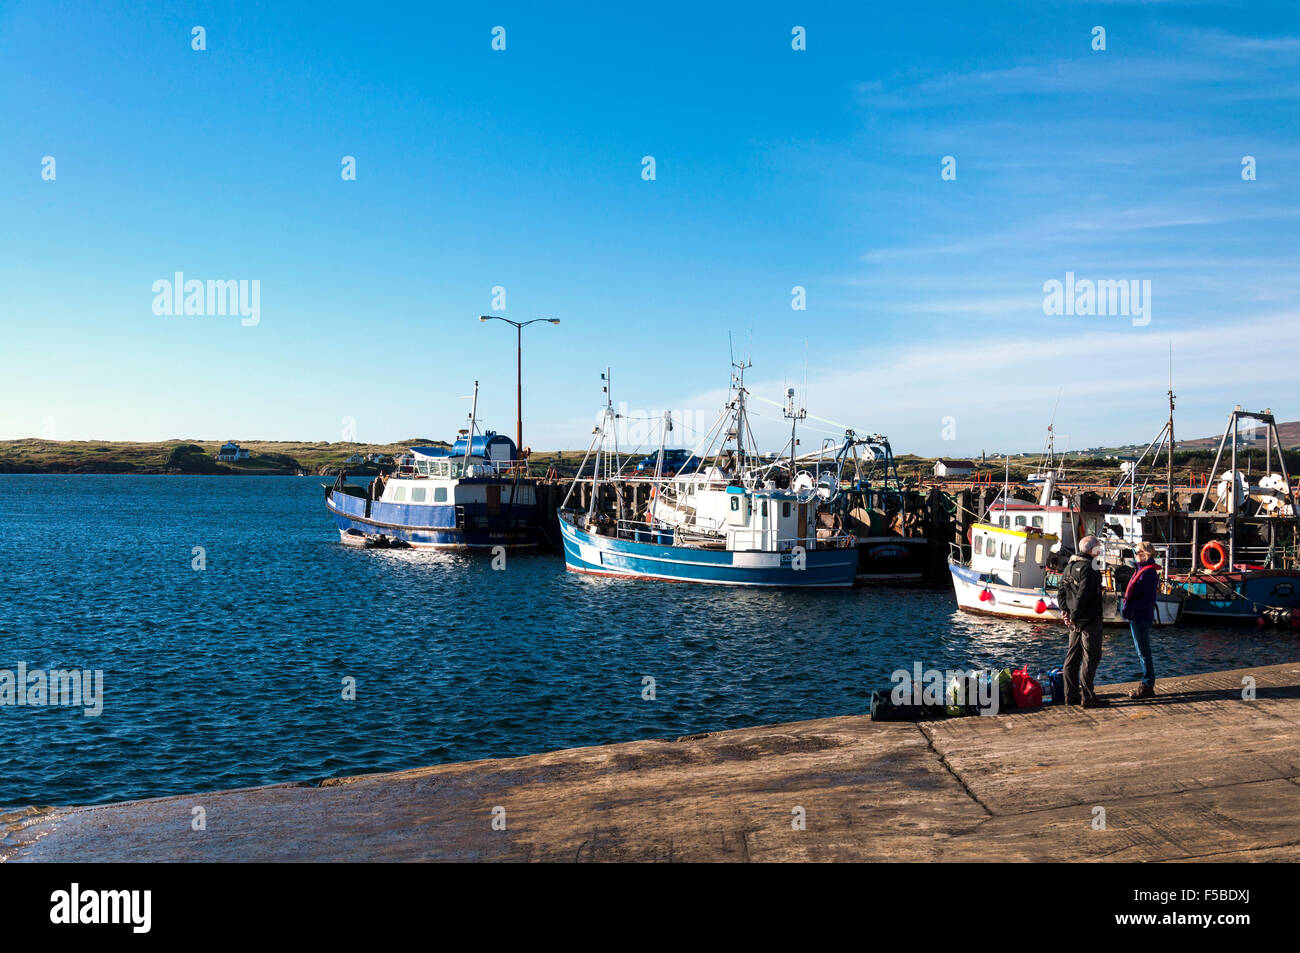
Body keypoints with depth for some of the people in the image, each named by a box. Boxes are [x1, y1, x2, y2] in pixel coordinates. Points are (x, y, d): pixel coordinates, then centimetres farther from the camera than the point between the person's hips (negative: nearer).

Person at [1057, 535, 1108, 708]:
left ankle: (1071, 695, 16)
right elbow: (1083, 595, -21)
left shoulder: (1069, 565, 13)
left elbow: (1061, 591, 13)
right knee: (1090, 658, -3)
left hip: (1075, 622, 9)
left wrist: (1064, 610, 3)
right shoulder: (1089, 567, -16)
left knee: (1072, 656, 12)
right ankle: (1088, 698, -2)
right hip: (1089, 620, -9)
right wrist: (1074, 616, -15)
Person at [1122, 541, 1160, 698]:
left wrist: (1131, 608, -23)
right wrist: (1128, 608, 10)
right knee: (1142, 651, 16)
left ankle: (1147, 687, 4)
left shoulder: (1148, 572, -17)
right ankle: (1147, 683, 24)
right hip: (1137, 617, 10)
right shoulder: (1142, 570, 14)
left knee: (1144, 652, -3)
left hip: (1142, 618, -10)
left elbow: (1149, 599, -22)